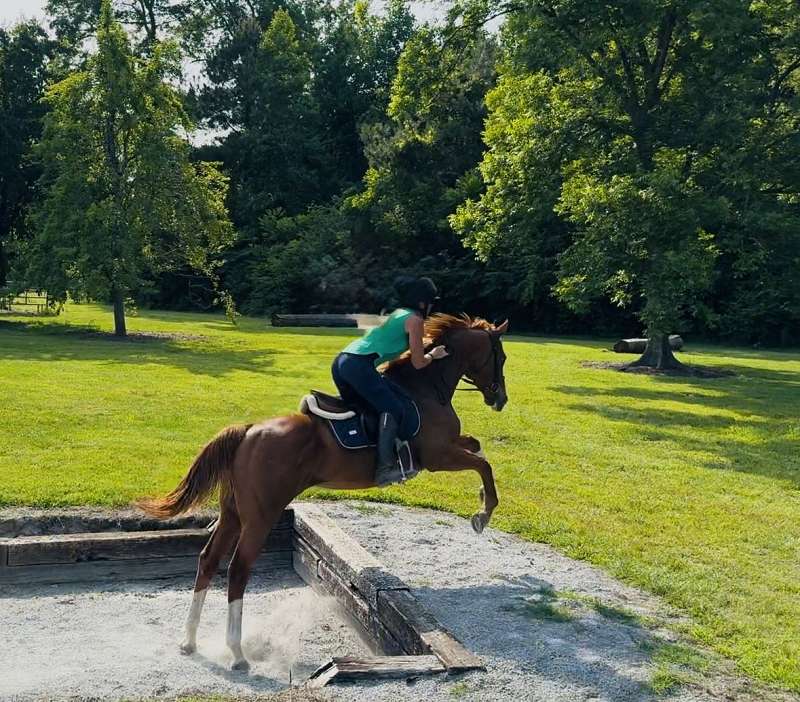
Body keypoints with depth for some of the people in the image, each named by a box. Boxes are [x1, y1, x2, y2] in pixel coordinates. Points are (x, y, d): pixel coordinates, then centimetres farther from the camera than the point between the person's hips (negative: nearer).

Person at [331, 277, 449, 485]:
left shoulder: (397, 314, 28)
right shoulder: (415, 320, 2)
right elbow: (418, 363, 4)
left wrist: (423, 347, 38)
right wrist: (433, 355, 22)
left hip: (341, 361, 10)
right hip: (360, 365, -10)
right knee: (392, 409, -13)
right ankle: (385, 466, -22)